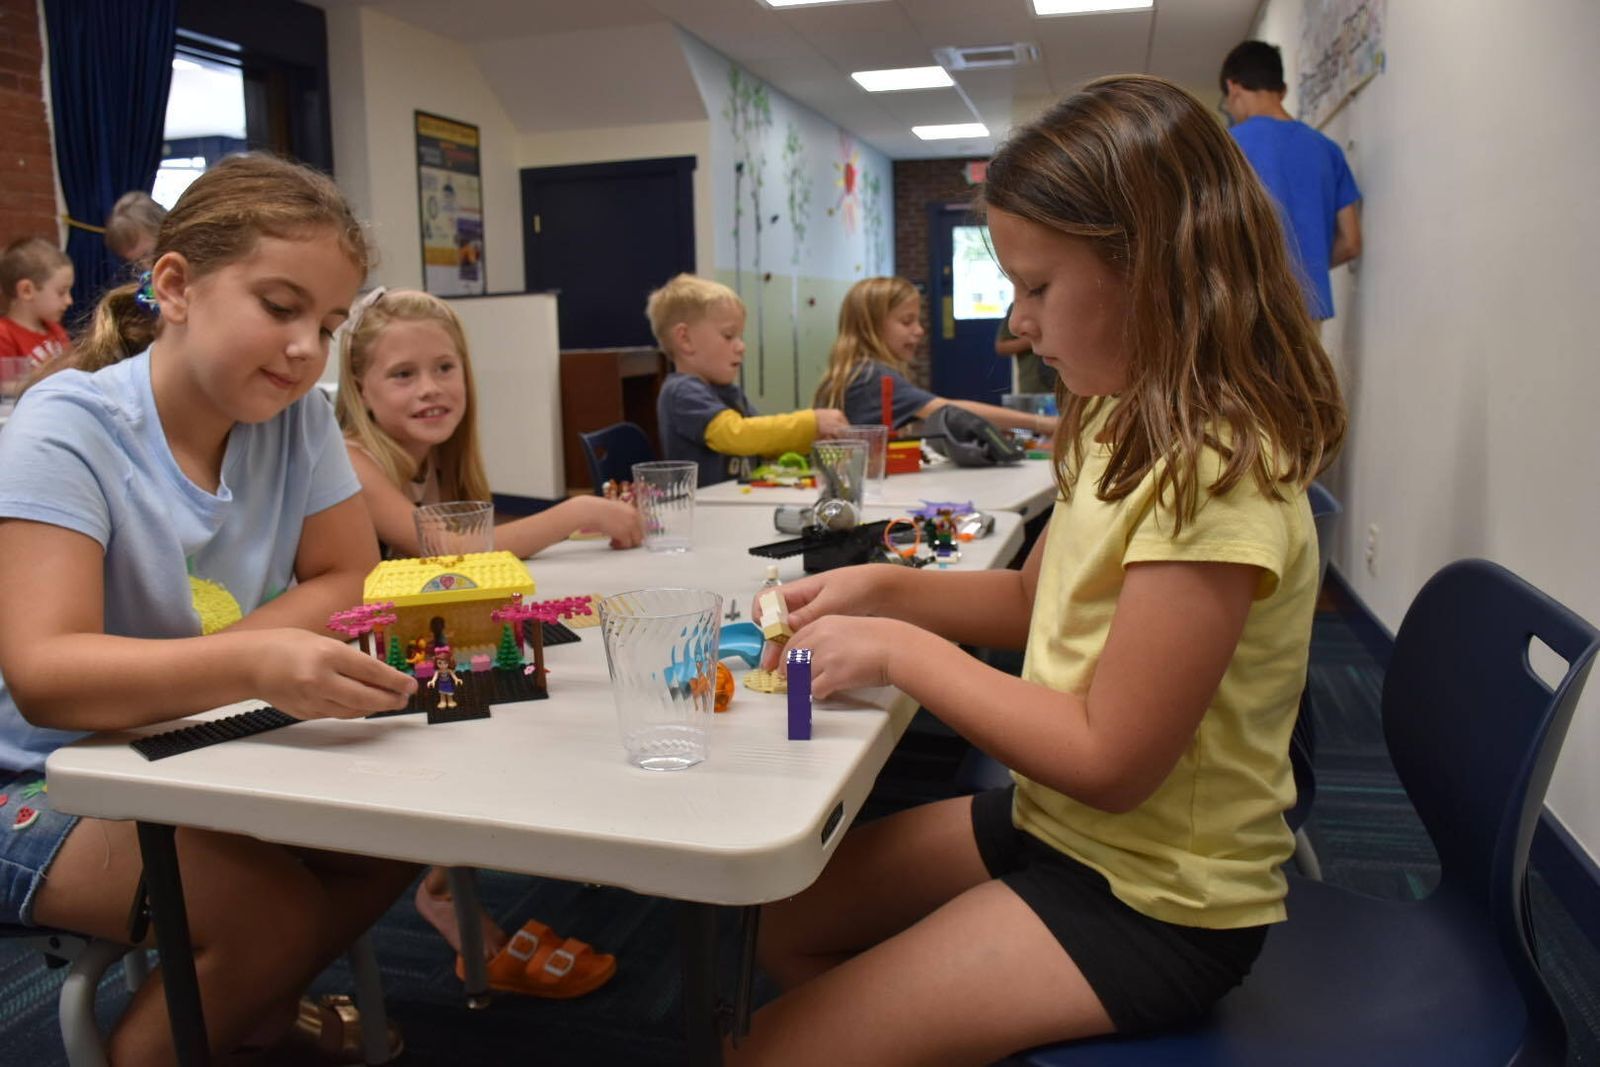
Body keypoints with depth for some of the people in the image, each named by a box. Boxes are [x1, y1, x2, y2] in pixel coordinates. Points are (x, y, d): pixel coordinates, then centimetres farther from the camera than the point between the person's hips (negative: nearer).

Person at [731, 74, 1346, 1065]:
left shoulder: (1212, 473, -27)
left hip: (1152, 901, -9)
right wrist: (883, 587, 0)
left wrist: (901, 651, -18)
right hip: (1055, 824, 9)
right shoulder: (1128, 426, 3)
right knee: (788, 921, 16)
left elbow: (1109, 762, -26)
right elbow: (1036, 598, 15)